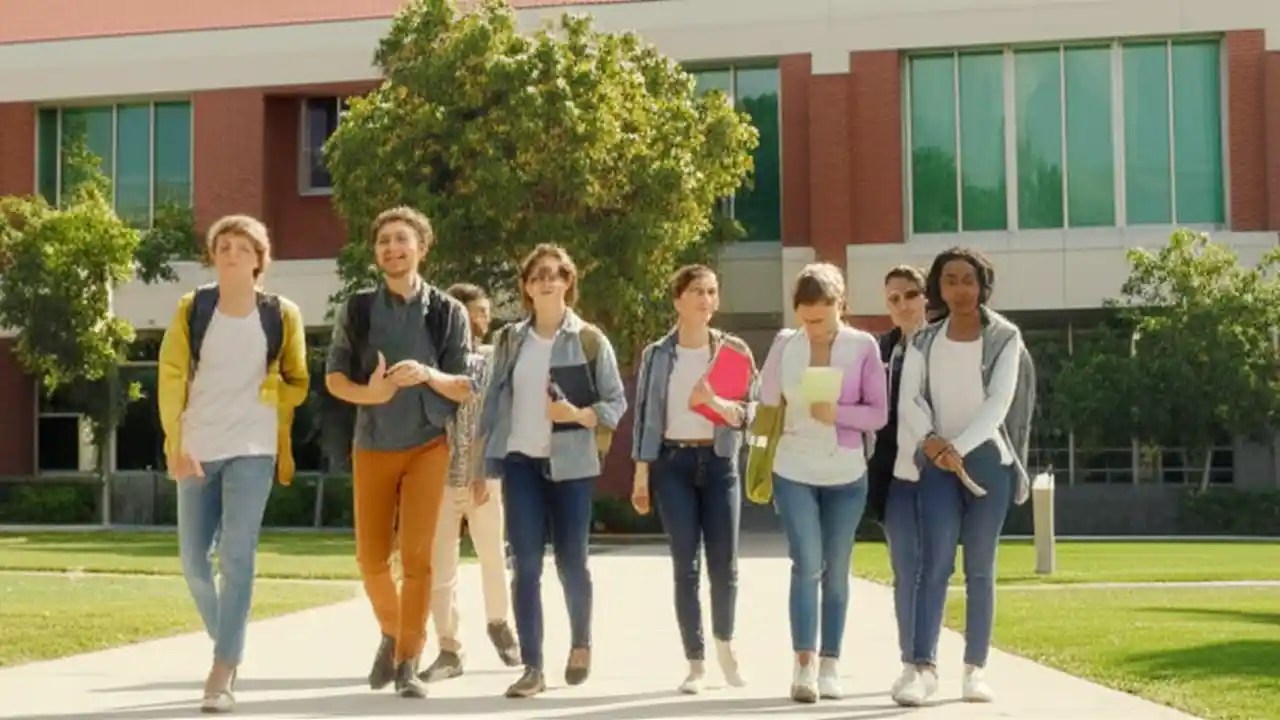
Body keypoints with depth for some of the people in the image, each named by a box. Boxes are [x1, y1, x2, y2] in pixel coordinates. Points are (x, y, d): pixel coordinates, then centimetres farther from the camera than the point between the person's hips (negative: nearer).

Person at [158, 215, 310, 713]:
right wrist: (175, 443, -8)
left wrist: (271, 417, -1)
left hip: (252, 449, -2)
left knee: (236, 557, -12)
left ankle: (222, 676, -11)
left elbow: (297, 382, 12)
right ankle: (225, 643, 30)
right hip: (198, 449, 2)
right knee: (193, 559, 6)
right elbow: (171, 377, -1)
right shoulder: (191, 309, 4)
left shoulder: (282, 315, 2)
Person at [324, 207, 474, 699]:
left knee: (417, 556, -7)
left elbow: (466, 388, -2)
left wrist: (428, 375, -22)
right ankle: (391, 634, 32)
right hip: (372, 447, 2)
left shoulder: (448, 312, -1)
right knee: (371, 557, 6)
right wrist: (368, 393, -19)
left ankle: (408, 664, 0)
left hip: (427, 445, -2)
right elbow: (333, 377, 2)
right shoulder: (357, 309, 3)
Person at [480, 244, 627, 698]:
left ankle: (581, 644, 32)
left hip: (570, 465, -2)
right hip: (521, 463, 2)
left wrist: (578, 415, -20)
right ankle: (532, 667, 1)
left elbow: (617, 402, -1)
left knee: (571, 561, 6)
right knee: (526, 566, -3)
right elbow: (494, 403, 9)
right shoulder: (510, 339, 8)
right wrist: (485, 465, 6)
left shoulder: (589, 339, -1)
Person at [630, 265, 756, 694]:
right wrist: (641, 474, -2)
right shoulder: (657, 354, 3)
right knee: (686, 566, -1)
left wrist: (715, 403, -19)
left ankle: (724, 641, 28)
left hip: (720, 462, 1)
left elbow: (750, 413, 0)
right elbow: (645, 415, 2)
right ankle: (695, 662, 6)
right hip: (673, 463, 0)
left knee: (724, 563, 1)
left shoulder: (734, 350, 3)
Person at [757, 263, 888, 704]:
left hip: (846, 475, 0)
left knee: (836, 571, 7)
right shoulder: (785, 344, -1)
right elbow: (768, 405, 6)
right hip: (793, 472, 0)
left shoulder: (863, 346, -6)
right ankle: (804, 666, -9)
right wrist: (761, 467, 4)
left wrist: (838, 412, -22)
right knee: (807, 565, -9)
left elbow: (879, 413, -6)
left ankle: (830, 667, 15)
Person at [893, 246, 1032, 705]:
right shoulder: (924, 341, 9)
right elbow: (909, 399, -1)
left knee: (980, 568, 4)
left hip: (986, 458, -1)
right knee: (935, 563, -10)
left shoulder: (1004, 336, 2)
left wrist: (960, 447, -20)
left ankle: (974, 669, 9)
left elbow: (999, 402, -8)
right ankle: (922, 668, -15)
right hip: (936, 461, 1)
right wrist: (931, 441, -20)